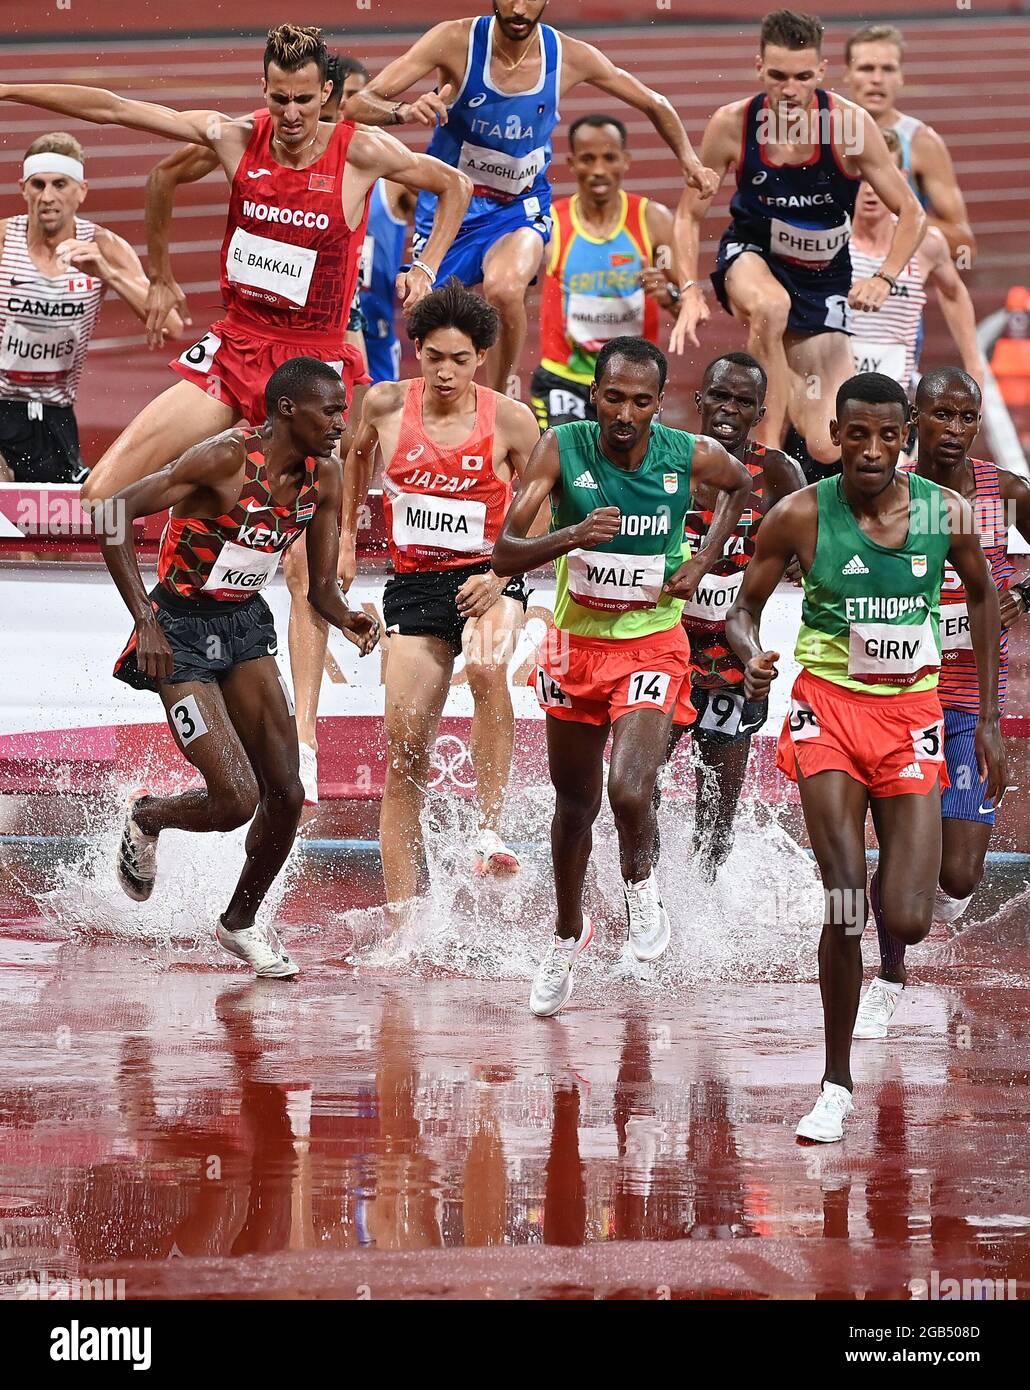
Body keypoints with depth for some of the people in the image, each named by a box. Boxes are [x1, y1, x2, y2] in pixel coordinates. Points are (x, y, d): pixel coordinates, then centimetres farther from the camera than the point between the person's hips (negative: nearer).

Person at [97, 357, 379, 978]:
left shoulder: (324, 476, -2)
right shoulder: (226, 458, -22)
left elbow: (322, 585, 5)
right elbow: (116, 512, -24)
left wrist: (349, 619, -19)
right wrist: (145, 620, -28)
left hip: (247, 625, 7)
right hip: (182, 631, -7)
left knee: (287, 795, 1)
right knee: (237, 799, -15)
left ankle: (241, 921, 24)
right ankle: (146, 818, 18)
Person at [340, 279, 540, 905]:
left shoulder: (510, 420, -8)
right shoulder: (386, 404, -1)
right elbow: (358, 456, 23)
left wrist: (500, 577, -13)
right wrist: (347, 538, 23)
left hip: (488, 577, -3)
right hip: (414, 583, 3)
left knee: (485, 666, -37)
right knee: (405, 744, -3)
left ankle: (491, 828, -33)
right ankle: (403, 910, 2)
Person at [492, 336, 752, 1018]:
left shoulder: (692, 456, -14)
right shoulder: (562, 449, -17)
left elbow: (741, 483, 12)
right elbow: (505, 555, -21)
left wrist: (703, 563, 0)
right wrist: (572, 537, -39)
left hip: (651, 645, -2)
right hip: (576, 641, 2)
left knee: (630, 791, -24)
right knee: (575, 802, 17)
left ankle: (641, 879, 11)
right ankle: (569, 936, 41)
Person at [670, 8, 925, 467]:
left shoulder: (849, 125, -21)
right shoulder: (732, 124, -18)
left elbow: (911, 214, -13)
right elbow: (690, 213, -5)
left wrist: (883, 279, -28)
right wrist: (690, 290, -17)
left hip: (822, 277, 1)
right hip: (750, 258, -1)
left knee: (828, 450, -5)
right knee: (770, 307, -43)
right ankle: (766, 446, -29)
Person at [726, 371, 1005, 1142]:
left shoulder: (947, 514, -3)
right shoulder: (800, 516, -8)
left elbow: (984, 597, 13)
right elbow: (744, 608, 2)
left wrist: (989, 719, 12)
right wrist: (754, 658, -21)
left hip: (913, 714, 1)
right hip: (830, 707, -1)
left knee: (906, 922, -7)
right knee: (845, 907, -13)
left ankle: (899, 892, 35)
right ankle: (837, 1086, 0)